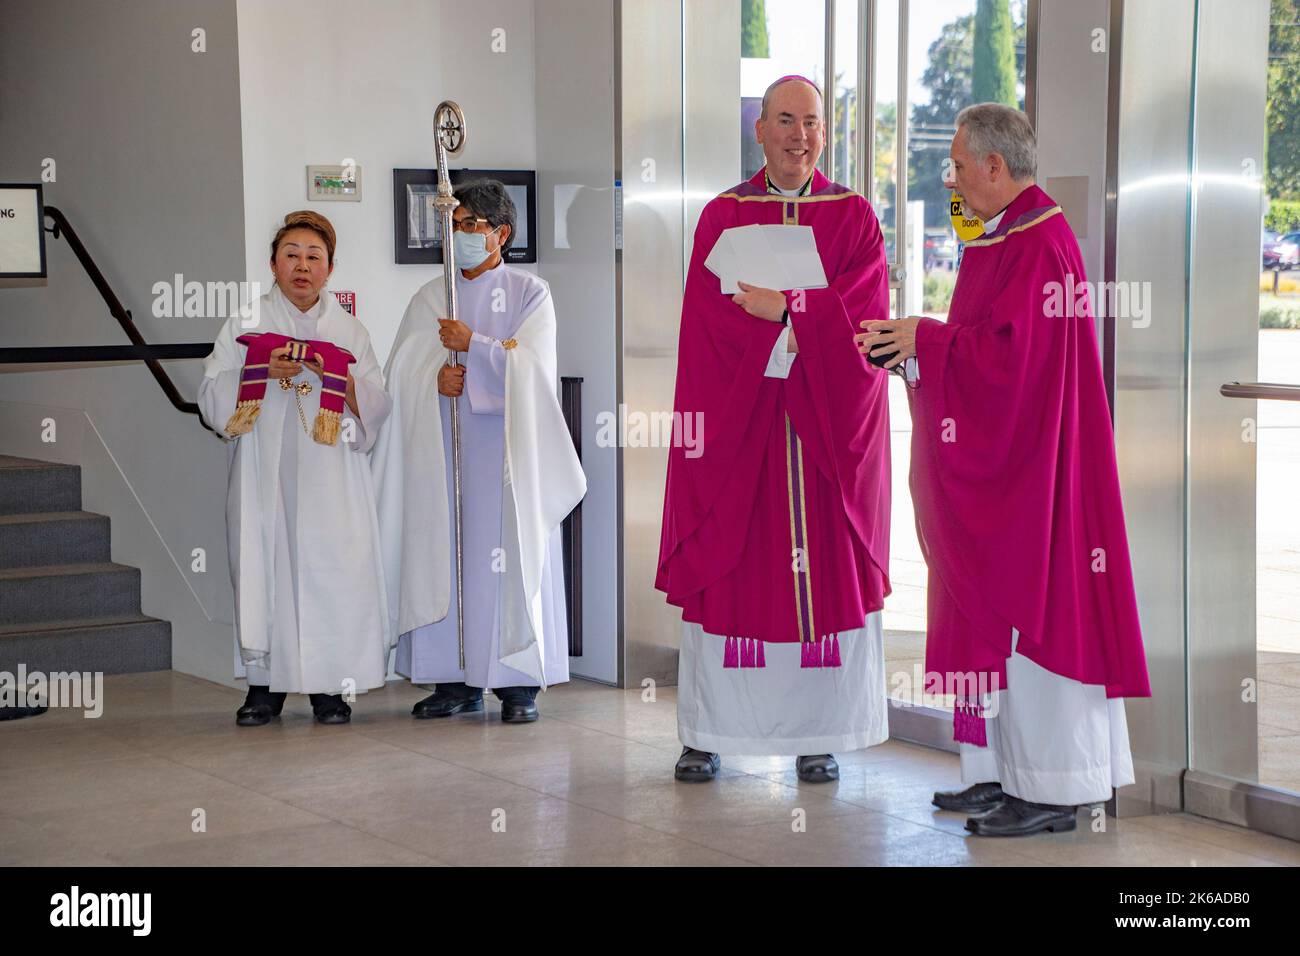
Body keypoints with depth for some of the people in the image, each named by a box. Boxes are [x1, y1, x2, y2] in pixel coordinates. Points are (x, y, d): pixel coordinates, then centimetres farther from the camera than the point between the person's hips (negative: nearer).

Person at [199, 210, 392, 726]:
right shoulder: (246, 324, 11)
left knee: (330, 566, -7)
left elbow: (376, 405, 6)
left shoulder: (349, 330, 13)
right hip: (264, 471, 0)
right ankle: (265, 683, 3)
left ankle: (330, 684, -1)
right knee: (264, 564, -5)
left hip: (330, 475, 0)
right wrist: (264, 371, -12)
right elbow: (212, 396, 3)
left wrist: (335, 376, -12)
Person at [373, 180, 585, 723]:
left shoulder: (529, 293, 5)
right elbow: (401, 371, 5)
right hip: (442, 448, 3)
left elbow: (533, 366, -7)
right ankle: (456, 680, 5)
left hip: (504, 447, -3)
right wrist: (436, 379, -14)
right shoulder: (429, 299, 14)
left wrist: (474, 345, -13)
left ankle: (518, 682, -2)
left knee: (509, 555, -6)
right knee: (446, 553, 0)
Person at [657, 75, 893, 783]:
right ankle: (706, 734, 8)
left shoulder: (854, 216, 6)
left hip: (826, 426, 0)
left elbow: (862, 318, -7)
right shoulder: (721, 216, 5)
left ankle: (818, 735, 8)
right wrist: (806, 329, -17)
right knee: (727, 568, 1)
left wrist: (782, 311, -19)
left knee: (826, 569, 1)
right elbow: (709, 322, -6)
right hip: (737, 421, 0)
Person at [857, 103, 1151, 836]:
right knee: (1001, 604, 11)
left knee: (1031, 603, -6)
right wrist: (922, 344, 6)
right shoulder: (1008, 234, 15)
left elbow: (1009, 350, -22)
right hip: (997, 451, 10)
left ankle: (1051, 787, -1)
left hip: (1028, 458, -10)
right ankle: (1010, 773, 17)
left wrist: (925, 338, -13)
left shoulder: (1039, 241, -17)